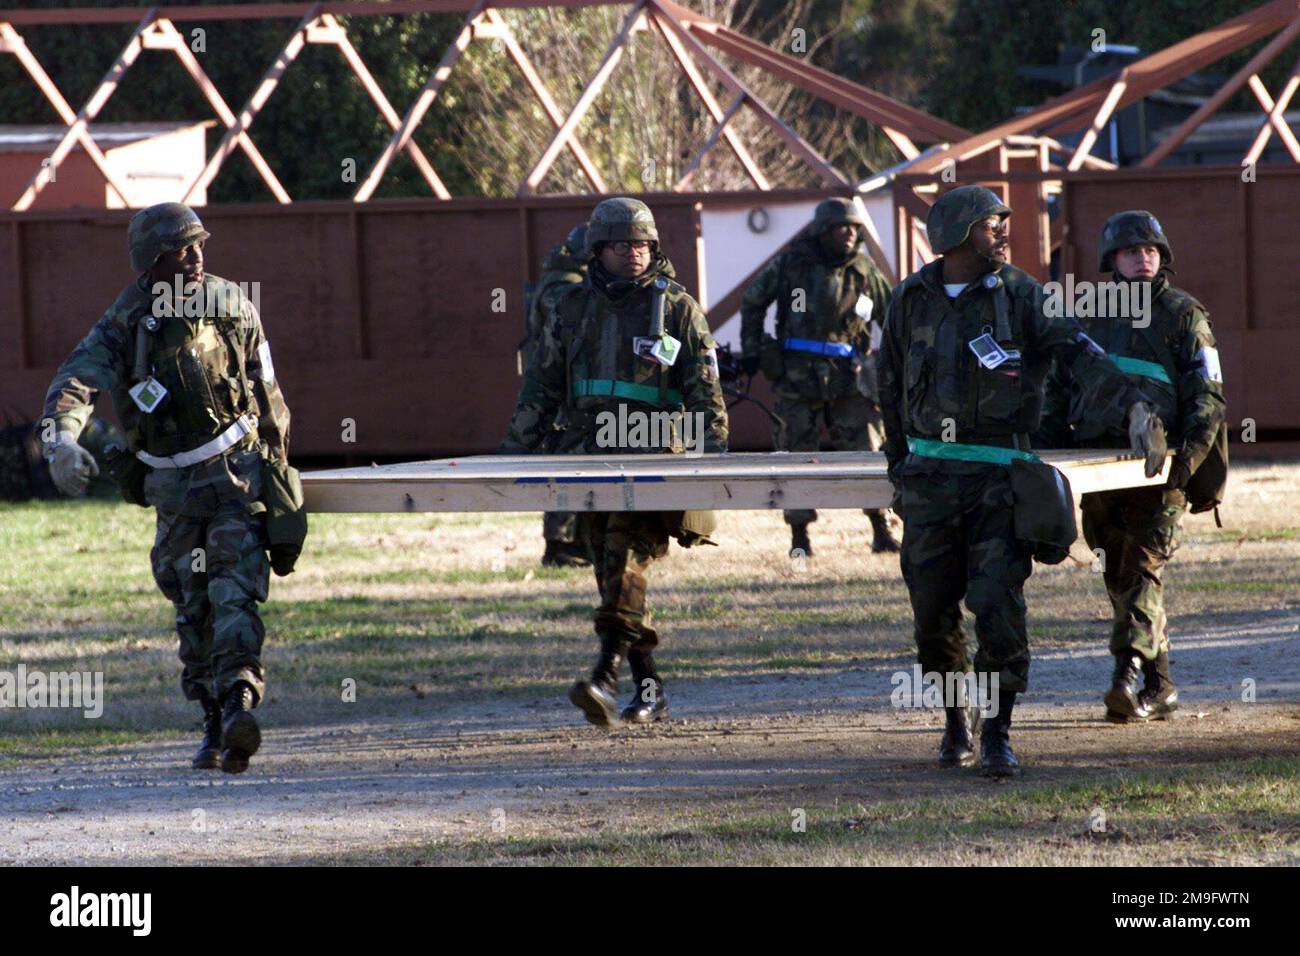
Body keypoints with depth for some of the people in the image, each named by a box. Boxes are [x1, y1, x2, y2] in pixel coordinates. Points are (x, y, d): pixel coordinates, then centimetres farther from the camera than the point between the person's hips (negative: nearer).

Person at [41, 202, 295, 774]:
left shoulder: (231, 306, -2)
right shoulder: (124, 324, -8)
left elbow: (266, 391, 11)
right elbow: (76, 382, -23)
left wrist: (278, 463, 18)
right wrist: (62, 437, -45)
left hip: (238, 471, -1)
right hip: (174, 485, 1)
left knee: (235, 592, -17)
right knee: (193, 610, 8)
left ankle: (238, 701, -31)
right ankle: (213, 724, 20)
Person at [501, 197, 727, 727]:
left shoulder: (677, 309, 2)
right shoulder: (573, 307, 13)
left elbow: (705, 390, 0)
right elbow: (541, 385, 17)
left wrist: (714, 449, -12)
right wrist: (515, 449, 13)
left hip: (654, 457, -5)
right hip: (589, 458, 5)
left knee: (626, 560, -19)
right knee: (611, 573, 5)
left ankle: (606, 676, -28)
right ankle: (649, 692, 12)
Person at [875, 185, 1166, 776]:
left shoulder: (1022, 296, 0)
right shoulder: (912, 300, 8)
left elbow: (1079, 355, -12)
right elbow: (892, 386, 20)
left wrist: (1133, 408, -26)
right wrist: (898, 461, 21)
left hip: (998, 478, -3)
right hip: (930, 477, 3)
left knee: (998, 602, -12)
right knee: (933, 610, 6)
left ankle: (997, 734, -4)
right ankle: (955, 722, 25)